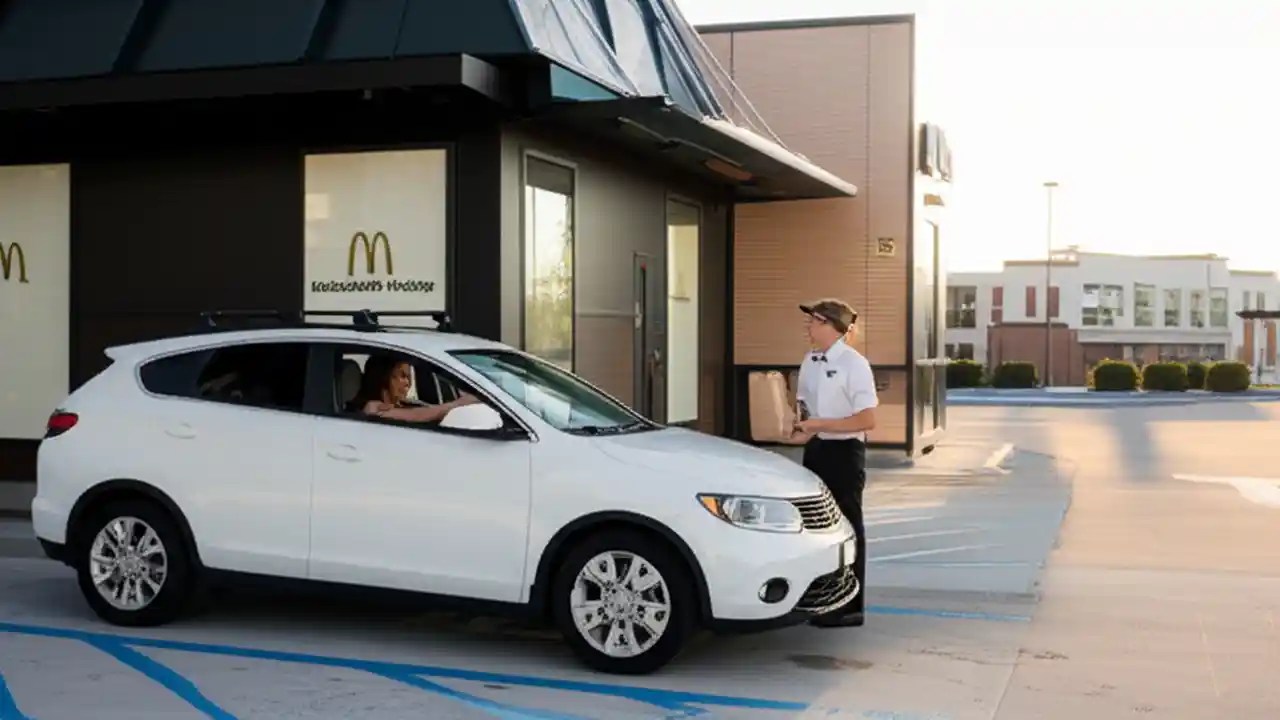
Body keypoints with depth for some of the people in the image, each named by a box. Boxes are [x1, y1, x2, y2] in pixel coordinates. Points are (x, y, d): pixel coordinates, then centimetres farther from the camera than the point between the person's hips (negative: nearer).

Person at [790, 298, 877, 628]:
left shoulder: (854, 364, -14)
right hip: (816, 451, 7)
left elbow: (867, 420, -19)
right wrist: (802, 429, -3)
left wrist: (819, 424, -21)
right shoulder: (810, 361, 7)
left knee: (846, 527, 2)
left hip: (843, 452, -7)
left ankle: (850, 608, 12)